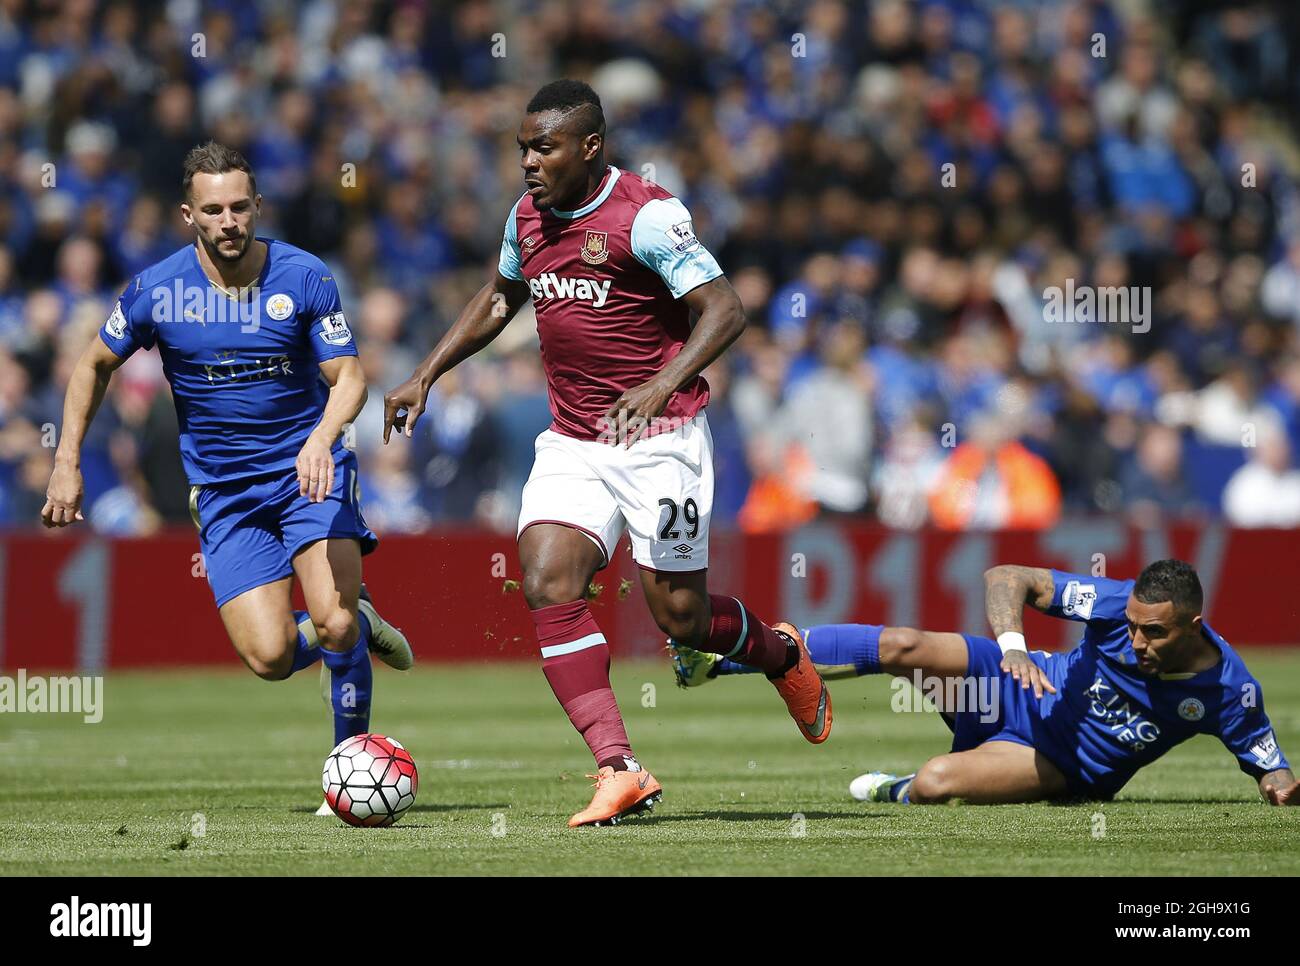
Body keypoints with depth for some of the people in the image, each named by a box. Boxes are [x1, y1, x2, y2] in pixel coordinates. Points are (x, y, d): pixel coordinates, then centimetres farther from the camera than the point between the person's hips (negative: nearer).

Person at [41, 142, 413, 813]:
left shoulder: (304, 277, -9)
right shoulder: (155, 291, -7)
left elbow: (348, 378, -8)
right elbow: (95, 365, 9)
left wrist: (322, 438, -29)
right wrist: (66, 463, 5)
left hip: (306, 467, -1)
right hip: (223, 492, 1)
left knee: (333, 622, -22)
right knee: (269, 657, -13)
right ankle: (357, 624, 23)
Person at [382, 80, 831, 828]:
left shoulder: (645, 217, -16)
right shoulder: (528, 217, 7)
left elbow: (726, 308, -19)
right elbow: (498, 300, 25)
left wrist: (662, 385, -32)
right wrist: (426, 377, 18)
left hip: (660, 440, -6)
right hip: (573, 443, 6)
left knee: (681, 618, 0)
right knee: (548, 584, -15)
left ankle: (781, 653, 36)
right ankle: (619, 772, -15)